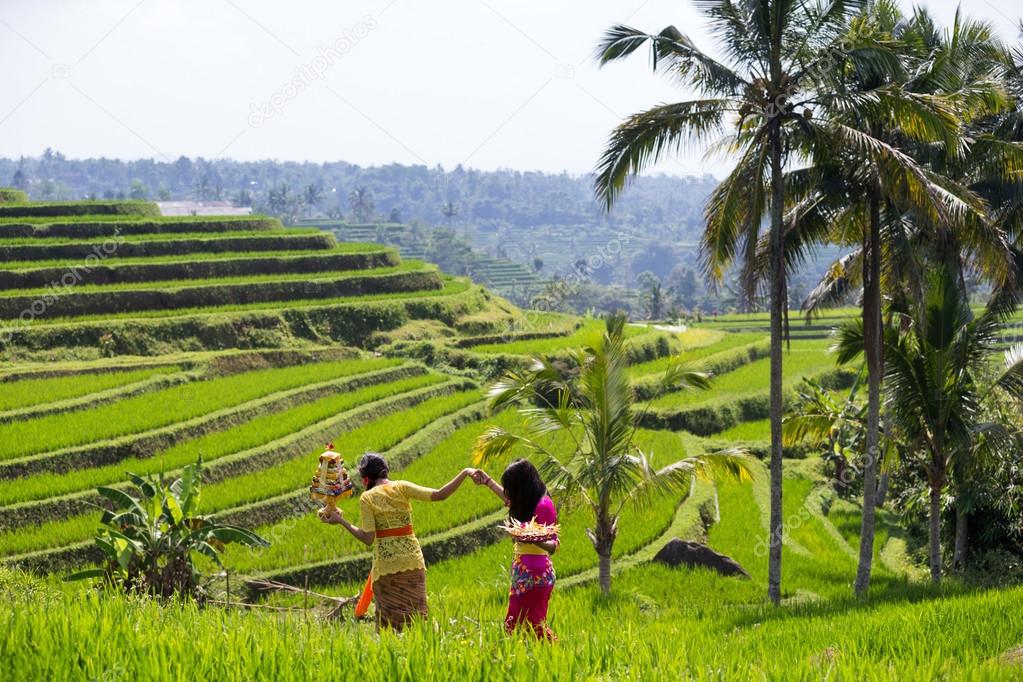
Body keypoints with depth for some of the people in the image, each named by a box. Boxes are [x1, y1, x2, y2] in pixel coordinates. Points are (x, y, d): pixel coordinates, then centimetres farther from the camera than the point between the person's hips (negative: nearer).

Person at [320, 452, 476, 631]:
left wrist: (341, 521, -1)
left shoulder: (367, 499, -4)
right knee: (415, 614, 9)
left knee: (390, 616, 4)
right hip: (413, 559, 2)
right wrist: (464, 473, -1)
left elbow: (368, 538, -9)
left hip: (386, 563, -2)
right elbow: (439, 495, -7)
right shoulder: (401, 487, 1)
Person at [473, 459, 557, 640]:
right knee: (513, 625, 5)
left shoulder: (543, 505, -13)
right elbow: (510, 500, 36)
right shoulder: (527, 503, 13)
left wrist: (534, 540, -35)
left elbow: (553, 545, -16)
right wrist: (488, 482, 42)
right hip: (522, 570, 9)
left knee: (534, 625, -12)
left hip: (535, 572, -9)